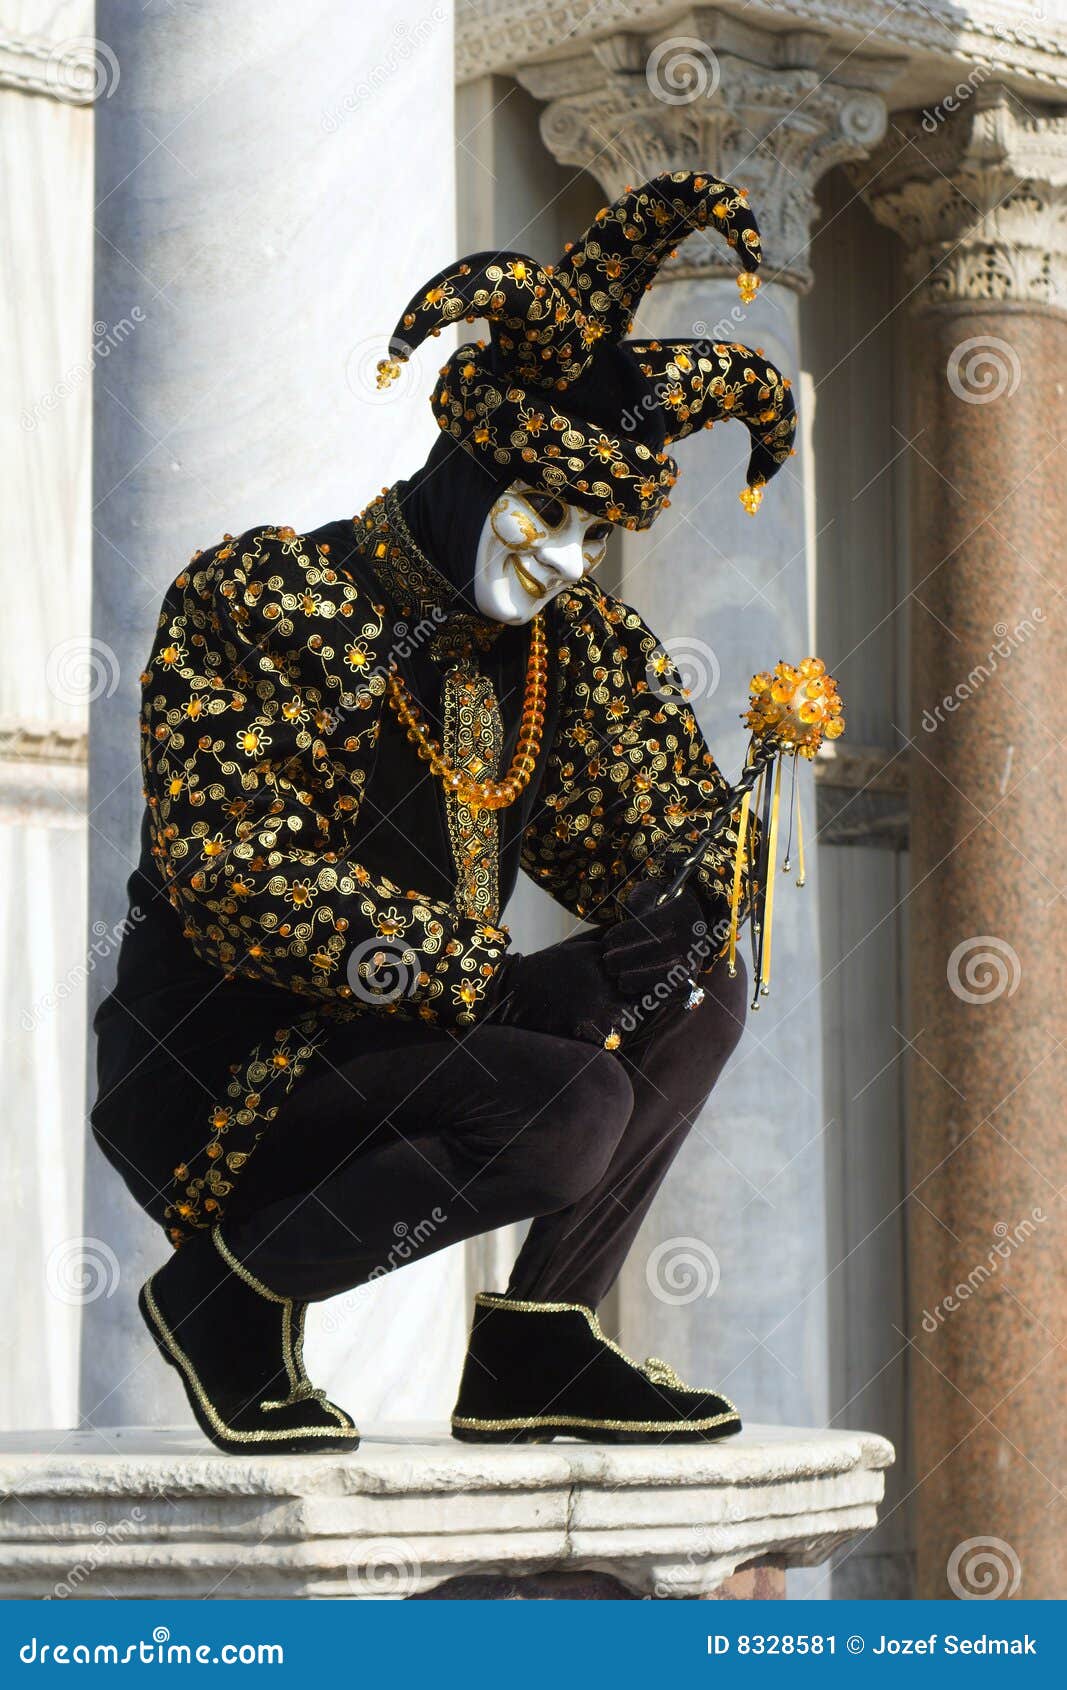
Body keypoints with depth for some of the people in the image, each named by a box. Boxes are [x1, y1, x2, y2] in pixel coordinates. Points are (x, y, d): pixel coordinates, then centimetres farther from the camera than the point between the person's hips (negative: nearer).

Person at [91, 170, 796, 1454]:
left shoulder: (580, 651, 7)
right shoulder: (252, 600, -13)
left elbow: (661, 827, 15)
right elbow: (230, 877, -22)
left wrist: (689, 906, -13)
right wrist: (498, 983, -29)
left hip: (410, 1045, 7)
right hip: (206, 1066, -7)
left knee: (699, 998, -2)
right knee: (568, 1109, -27)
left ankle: (535, 1347, -1)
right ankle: (226, 1288, -9)